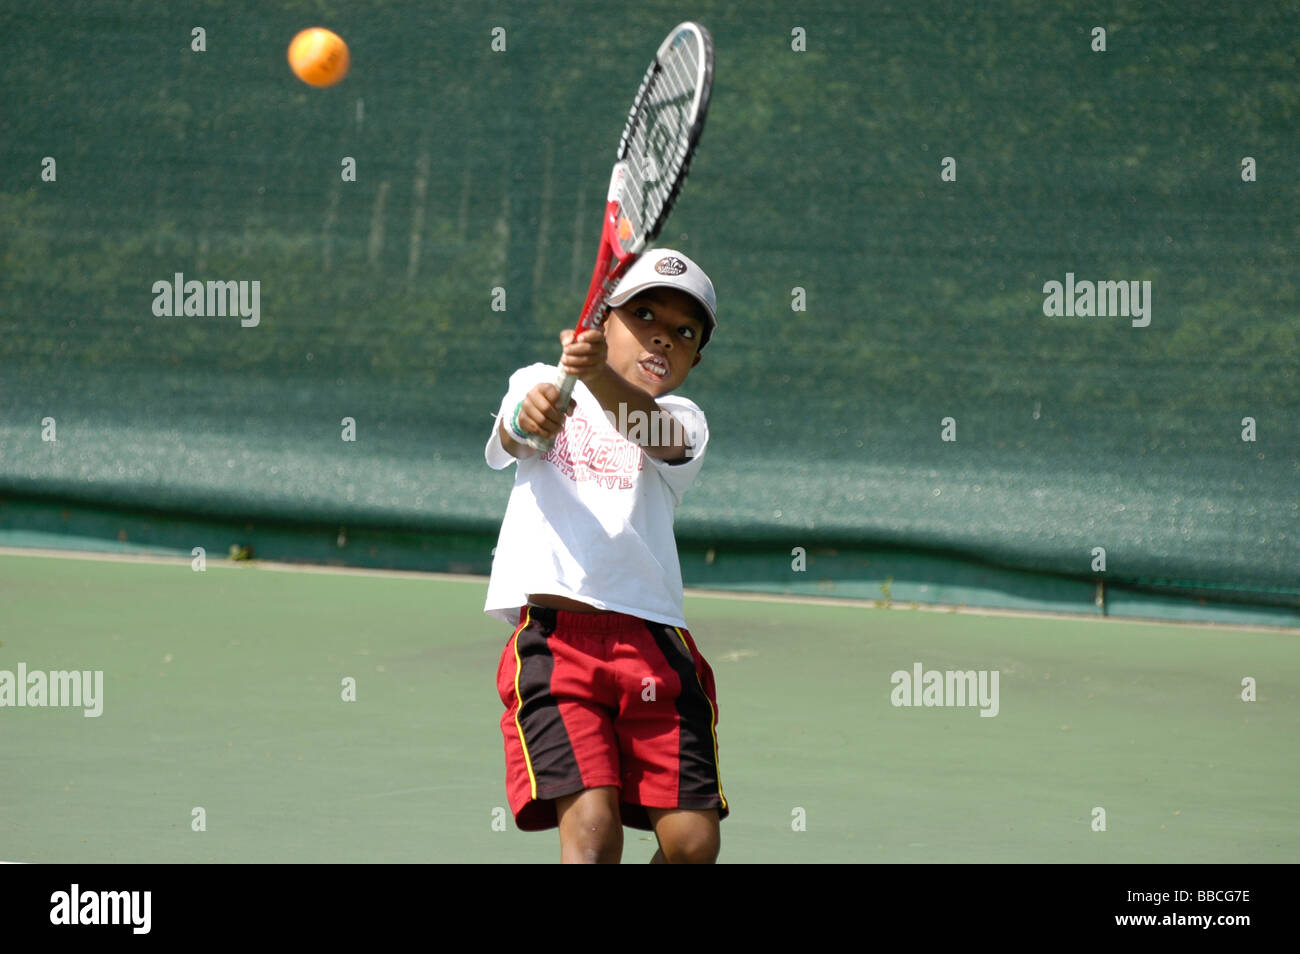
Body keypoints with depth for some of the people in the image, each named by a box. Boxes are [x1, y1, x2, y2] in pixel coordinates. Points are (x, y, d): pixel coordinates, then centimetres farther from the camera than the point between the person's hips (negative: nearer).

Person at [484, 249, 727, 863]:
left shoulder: (683, 419, 17)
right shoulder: (539, 381, 17)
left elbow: (658, 436, -9)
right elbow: (510, 438, -6)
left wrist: (599, 376, -32)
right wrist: (528, 418, -33)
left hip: (653, 644, 2)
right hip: (553, 634, -2)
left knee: (693, 841, -7)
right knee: (592, 830, -19)